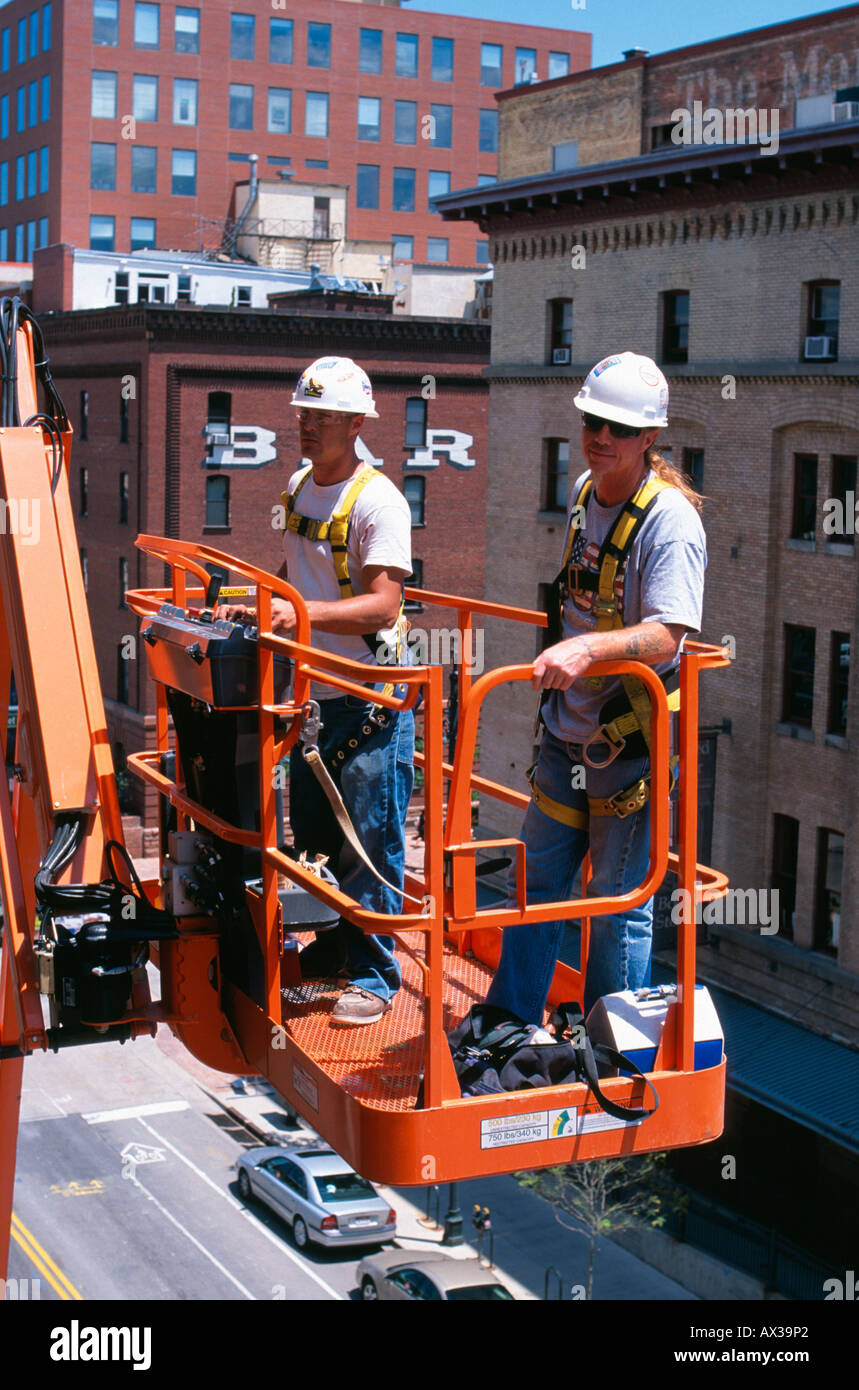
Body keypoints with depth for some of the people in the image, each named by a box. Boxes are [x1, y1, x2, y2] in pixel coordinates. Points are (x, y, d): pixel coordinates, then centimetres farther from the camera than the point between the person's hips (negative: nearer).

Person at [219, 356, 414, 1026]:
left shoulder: (379, 500, -15)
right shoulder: (299, 486, 11)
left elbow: (384, 605, -23)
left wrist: (303, 613, -31)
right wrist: (256, 603, 10)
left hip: (371, 695, -8)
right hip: (312, 690, 9)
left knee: (370, 839, -2)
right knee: (313, 832, 17)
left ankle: (373, 974, 8)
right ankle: (335, 946, 33)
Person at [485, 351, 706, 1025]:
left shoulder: (669, 519, -18)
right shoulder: (585, 491, 6)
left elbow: (665, 637, -29)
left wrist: (588, 647, -43)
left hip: (631, 742, -7)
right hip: (567, 730, 8)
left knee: (618, 902, 3)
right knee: (538, 878, 15)